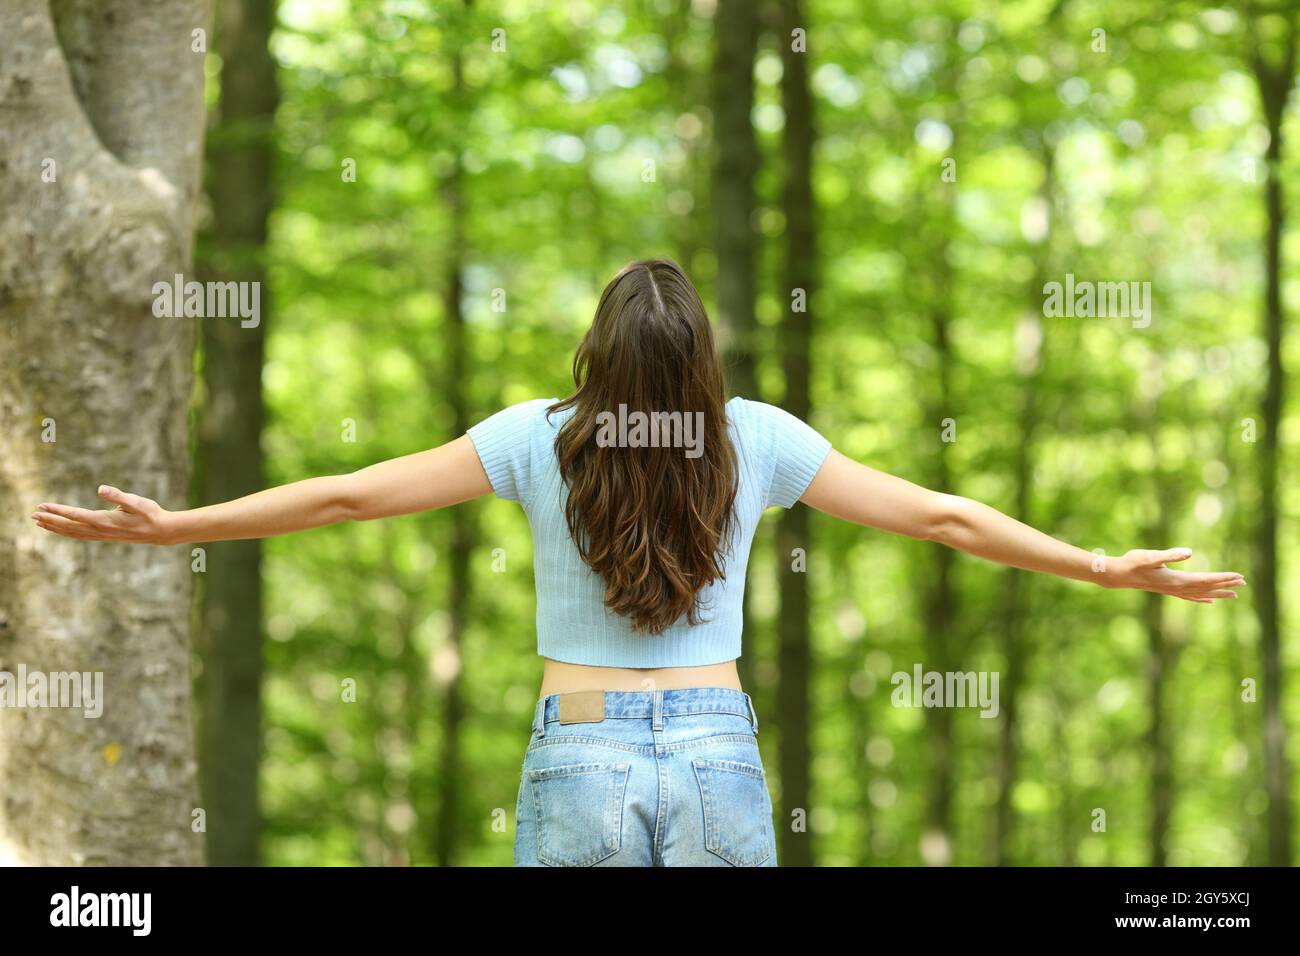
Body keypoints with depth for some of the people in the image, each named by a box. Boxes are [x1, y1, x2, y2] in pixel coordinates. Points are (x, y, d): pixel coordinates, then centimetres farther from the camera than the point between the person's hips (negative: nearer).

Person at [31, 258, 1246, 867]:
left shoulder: (540, 439, -5)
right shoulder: (754, 441, -3)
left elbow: (349, 493, -4)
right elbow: (938, 515, 0)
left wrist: (170, 526, 4)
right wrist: (1109, 569, 9)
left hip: (581, 762, -1)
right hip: (716, 760, 1)